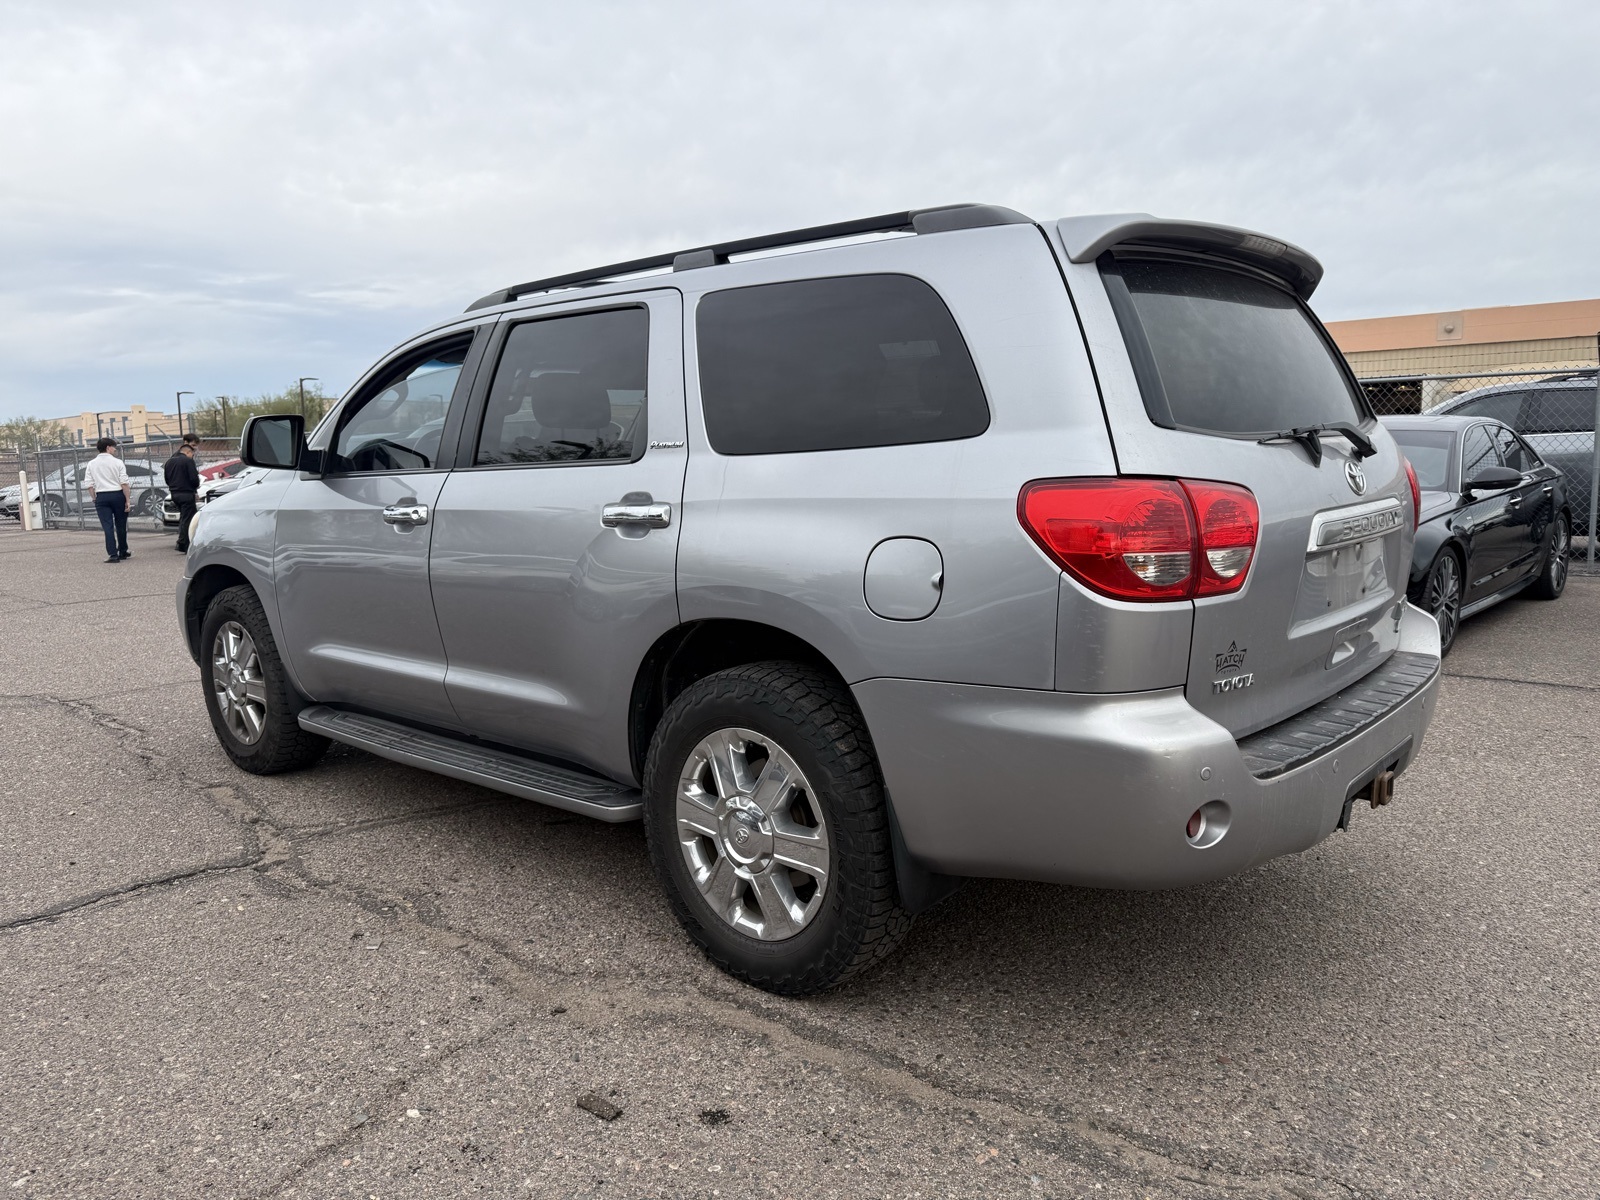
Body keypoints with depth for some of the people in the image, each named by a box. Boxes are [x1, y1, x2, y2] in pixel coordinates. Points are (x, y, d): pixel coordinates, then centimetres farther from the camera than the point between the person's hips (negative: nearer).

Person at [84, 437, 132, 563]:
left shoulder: (91, 464, 5)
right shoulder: (117, 462, -4)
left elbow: (90, 485, 3)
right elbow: (124, 483, -10)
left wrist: (95, 499, 11)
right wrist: (127, 500, -7)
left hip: (101, 497, 2)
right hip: (118, 495, -2)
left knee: (108, 527, 0)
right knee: (120, 525, 12)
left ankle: (112, 554, -8)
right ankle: (123, 552, 23)